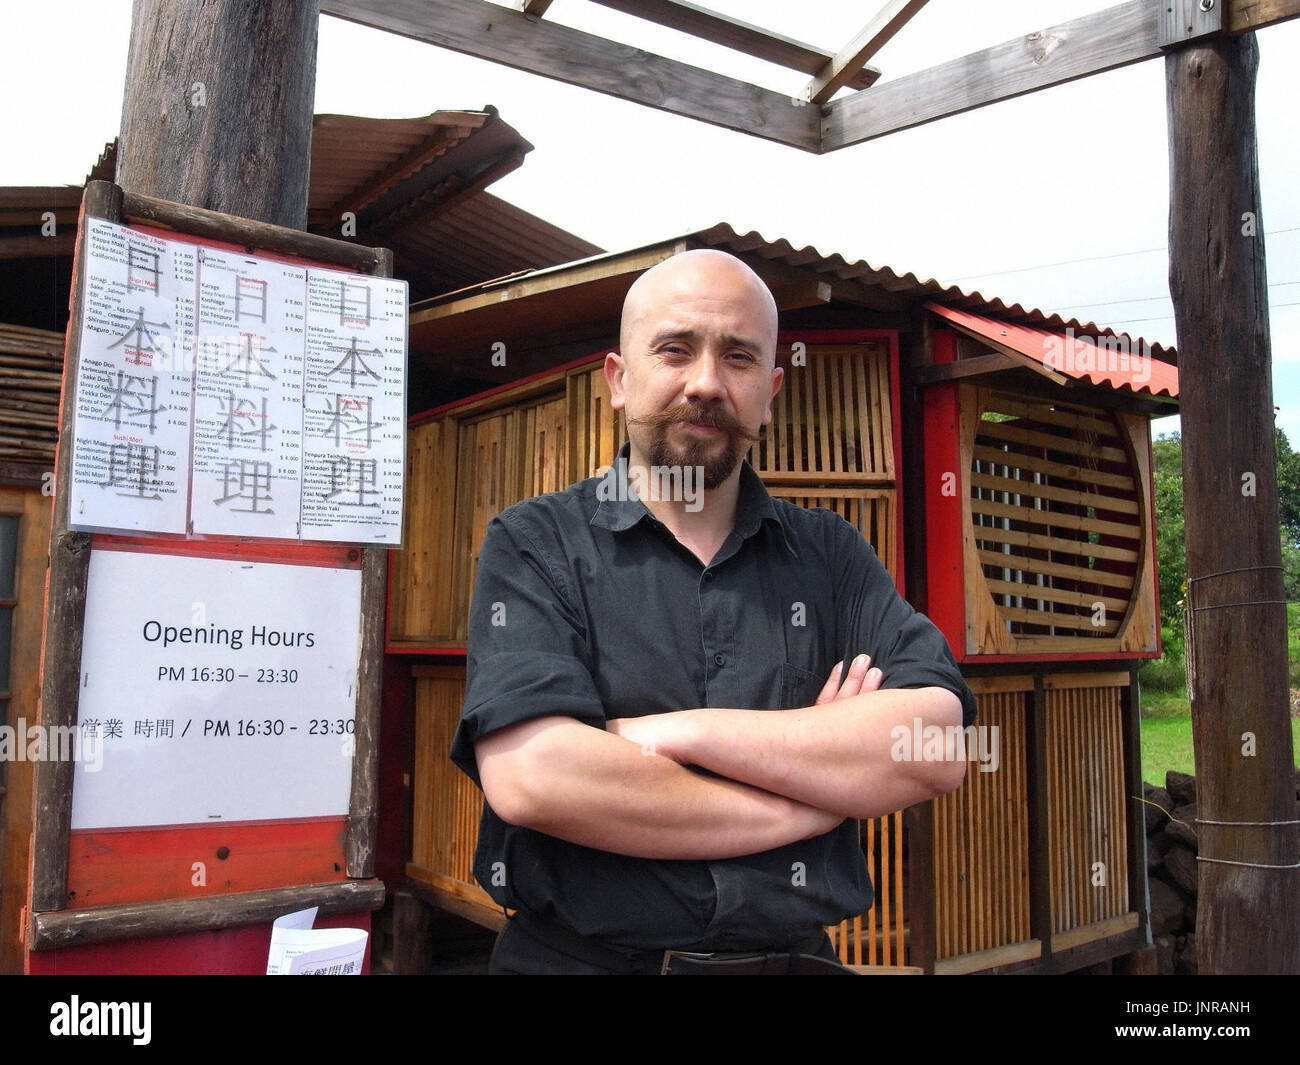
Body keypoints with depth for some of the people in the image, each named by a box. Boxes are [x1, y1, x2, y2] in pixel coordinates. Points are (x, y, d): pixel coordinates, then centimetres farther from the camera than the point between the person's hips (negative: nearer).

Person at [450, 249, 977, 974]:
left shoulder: (832, 554, 1)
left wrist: (682, 731, -20)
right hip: (579, 955, -2)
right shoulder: (533, 545, -8)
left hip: (796, 953, 3)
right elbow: (529, 777, -22)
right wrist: (811, 802, -15)